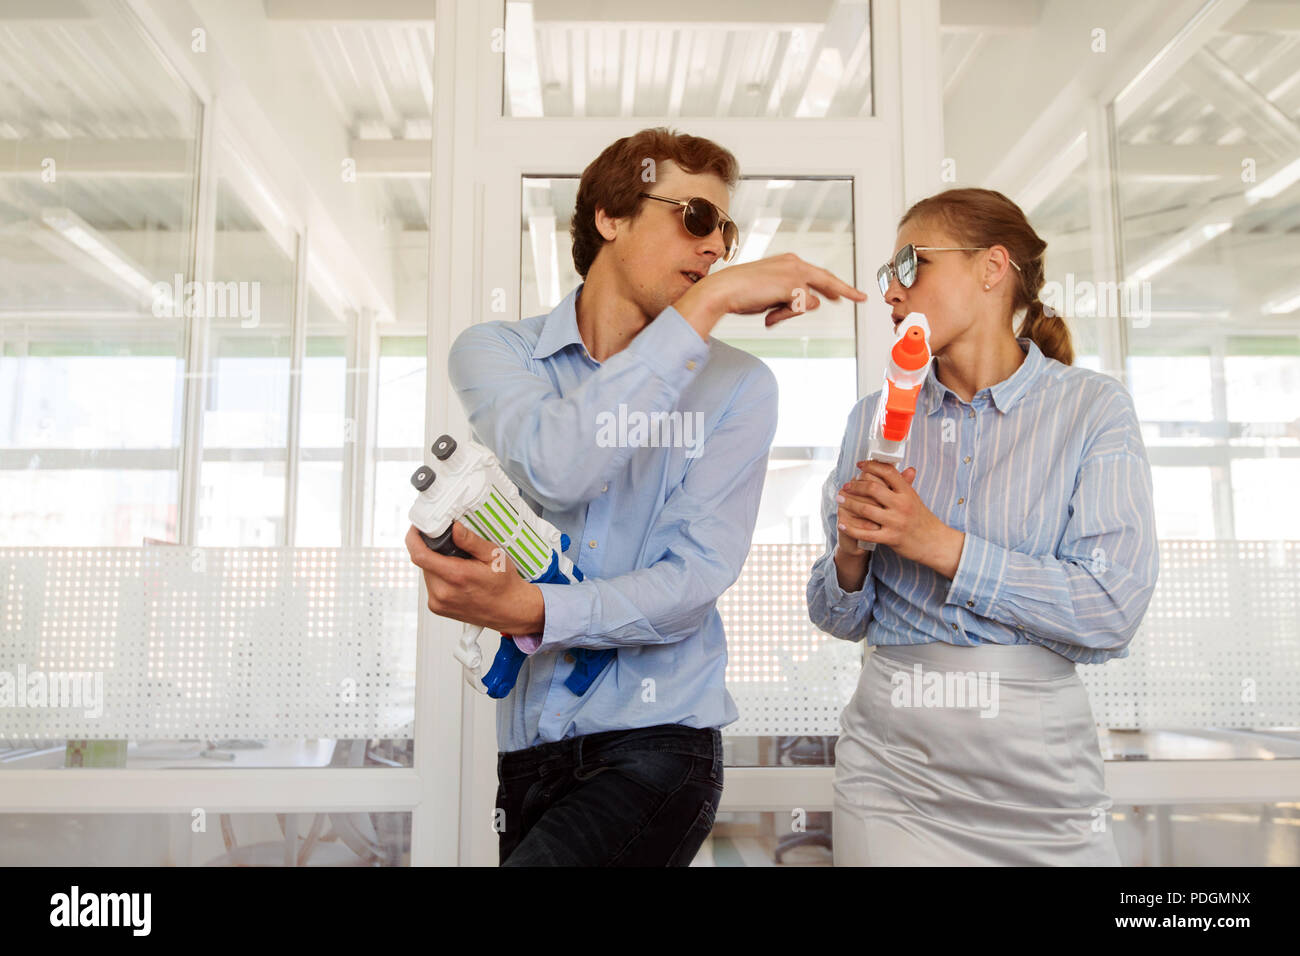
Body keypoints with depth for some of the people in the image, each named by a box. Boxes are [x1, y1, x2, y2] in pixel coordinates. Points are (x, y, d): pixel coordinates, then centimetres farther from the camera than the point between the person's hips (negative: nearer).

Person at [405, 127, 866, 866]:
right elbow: (555, 469, -20)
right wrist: (707, 302, -19)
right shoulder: (495, 352, 2)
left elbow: (697, 577, -9)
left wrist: (531, 611, -25)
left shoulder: (738, 385, -1)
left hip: (659, 734, -2)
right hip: (532, 741, 2)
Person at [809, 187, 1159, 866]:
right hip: (891, 760, 2)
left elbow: (1114, 609, -15)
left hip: (1039, 760, -2)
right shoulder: (875, 419, 4)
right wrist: (851, 554, -14)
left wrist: (940, 543, -18)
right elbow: (839, 618, 7)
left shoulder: (1092, 408, -5)